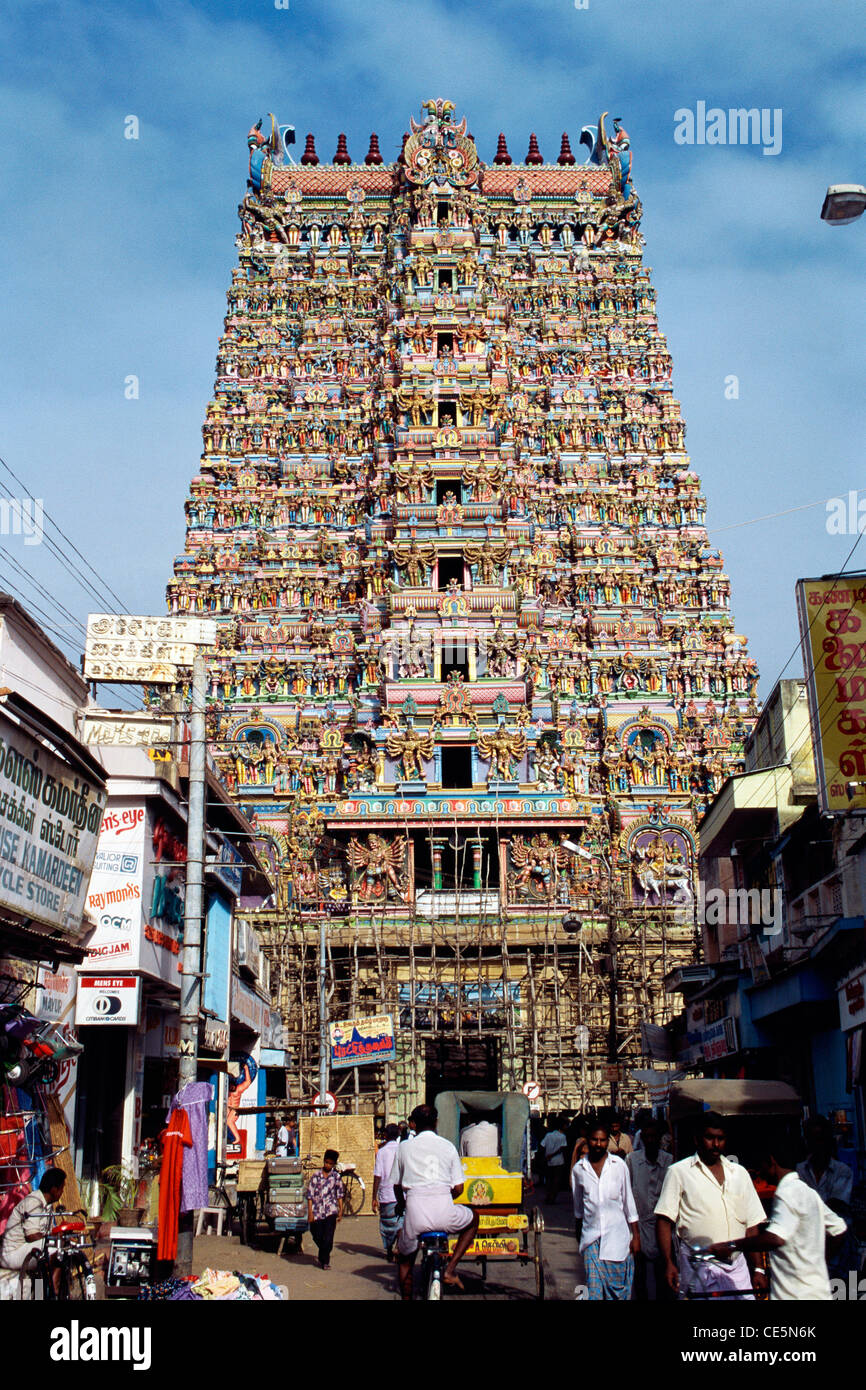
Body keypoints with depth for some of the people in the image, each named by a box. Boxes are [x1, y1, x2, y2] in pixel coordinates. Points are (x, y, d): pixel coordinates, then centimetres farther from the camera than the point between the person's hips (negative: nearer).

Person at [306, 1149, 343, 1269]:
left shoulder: (336, 1177, 4)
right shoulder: (316, 1176, -1)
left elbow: (339, 1195, 9)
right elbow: (310, 1195, -1)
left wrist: (340, 1211, 4)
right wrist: (310, 1212, -6)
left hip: (331, 1211, 0)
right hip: (317, 1212, 0)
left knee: (328, 1239, -8)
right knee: (317, 1237, 7)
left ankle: (324, 1260, 8)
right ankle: (324, 1258, 32)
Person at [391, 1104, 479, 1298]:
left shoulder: (404, 1147, 9)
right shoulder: (448, 1147, 9)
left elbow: (397, 1185, 16)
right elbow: (458, 1189, 9)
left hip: (415, 1215, 1)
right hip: (445, 1214, -1)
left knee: (405, 1260, 27)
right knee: (473, 1219, 30)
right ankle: (450, 1269, 17)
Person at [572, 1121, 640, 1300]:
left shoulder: (619, 1165, -1)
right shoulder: (578, 1169, 3)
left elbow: (628, 1201, 4)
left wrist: (636, 1235, 3)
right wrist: (578, 1234, 22)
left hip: (617, 1236, -1)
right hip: (591, 1238, 1)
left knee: (618, 1289, 2)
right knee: (594, 1290, -4)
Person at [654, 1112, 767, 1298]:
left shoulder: (739, 1173, 13)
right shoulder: (678, 1172, 2)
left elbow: (752, 1224, 14)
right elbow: (664, 1221, -2)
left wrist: (758, 1269, 7)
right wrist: (668, 1263, -12)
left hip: (737, 1268, 3)